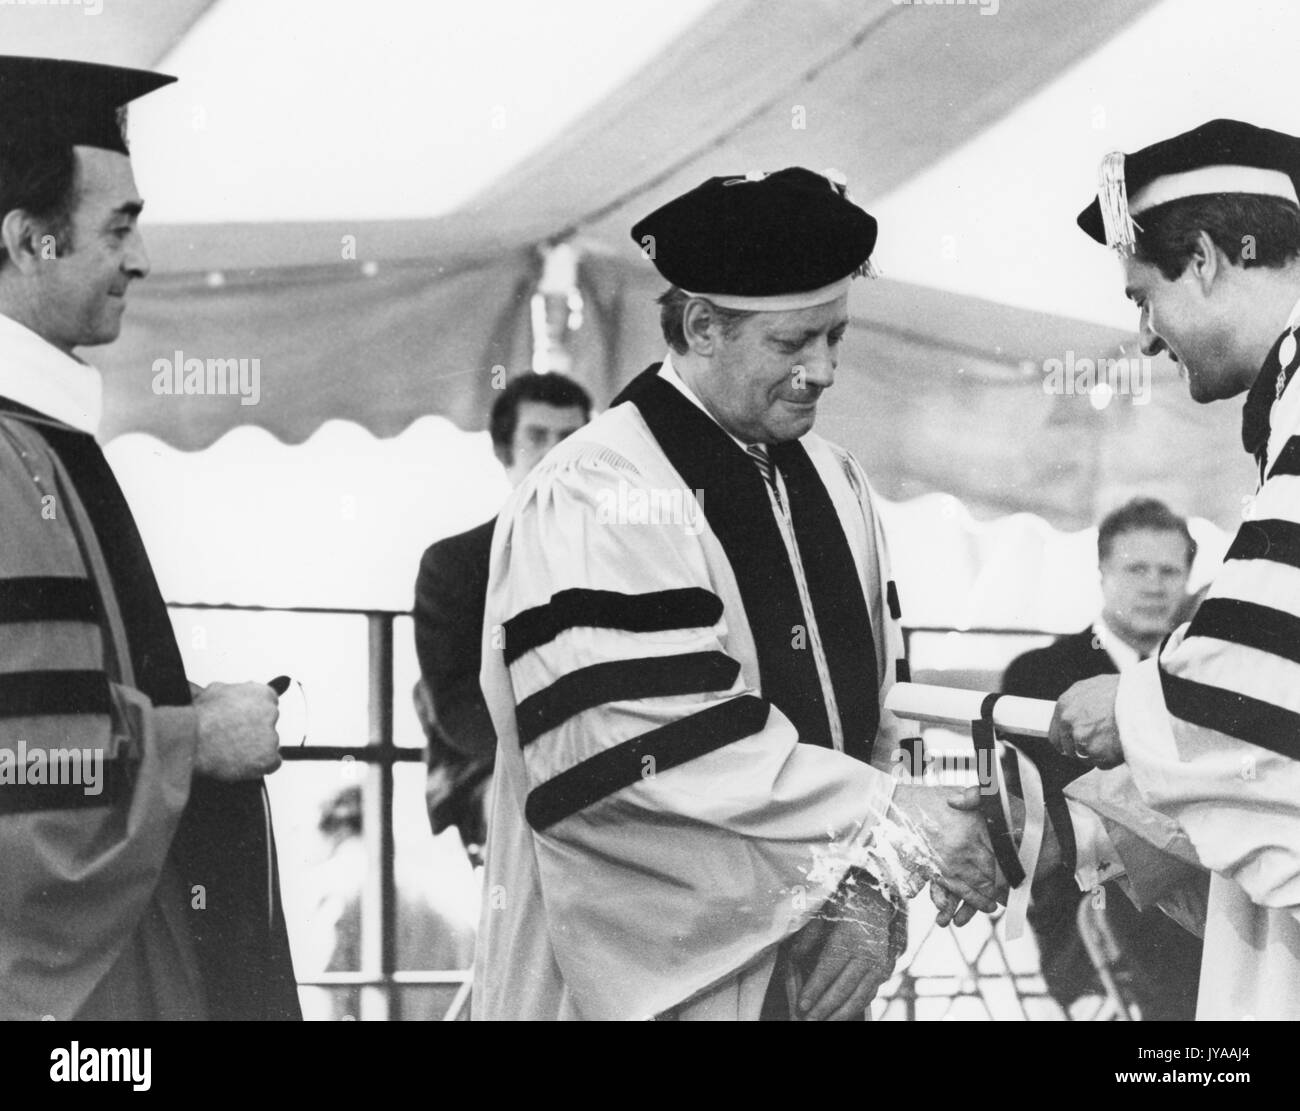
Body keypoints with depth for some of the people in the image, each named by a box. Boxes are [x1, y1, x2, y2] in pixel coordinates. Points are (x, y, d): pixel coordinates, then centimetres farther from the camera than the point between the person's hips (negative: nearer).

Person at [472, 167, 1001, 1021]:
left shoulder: (833, 485, 11)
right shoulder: (593, 502, -13)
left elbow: (872, 715, 10)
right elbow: (670, 749, -23)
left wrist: (868, 891, -6)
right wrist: (898, 822, -21)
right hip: (652, 978, -7)